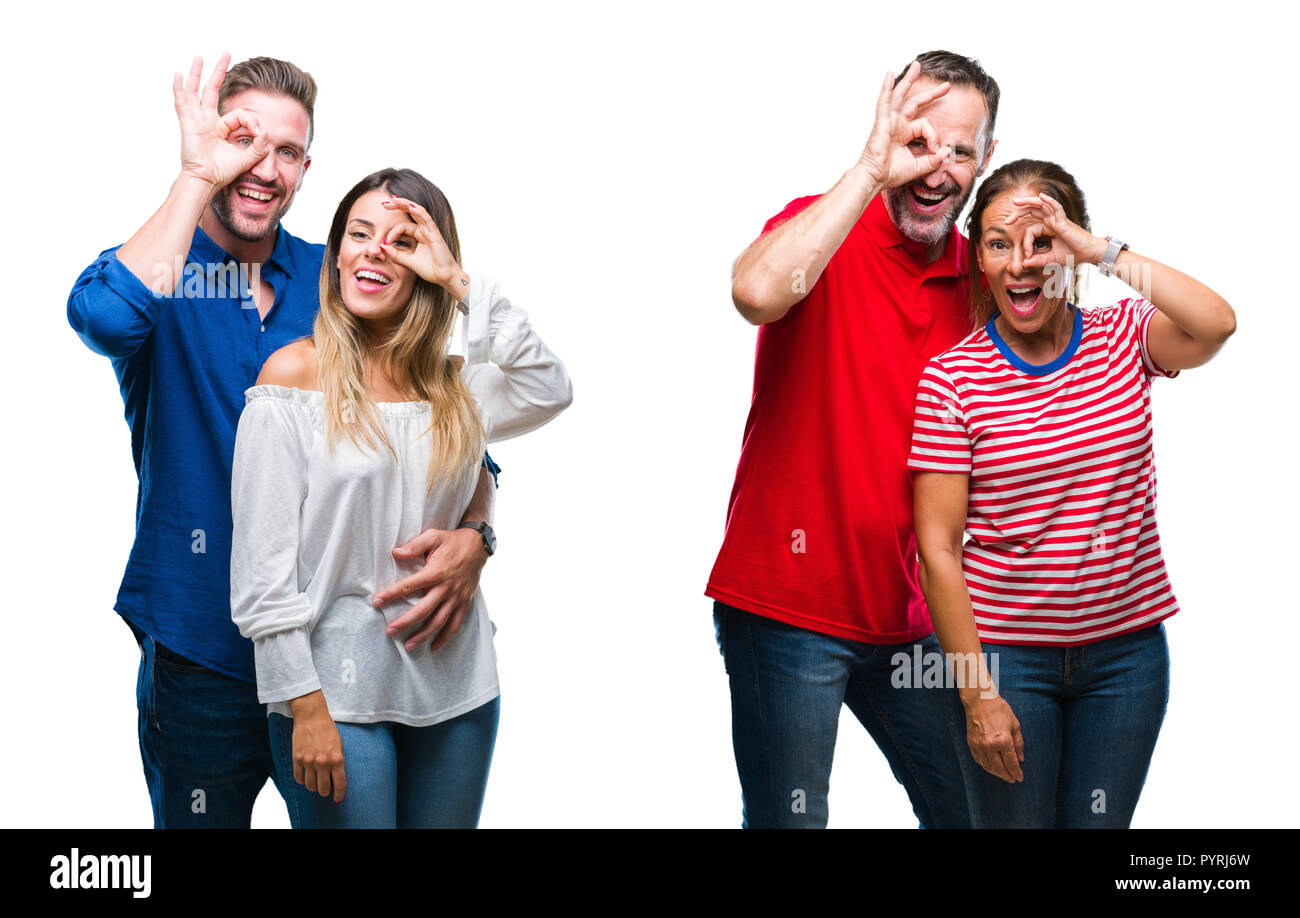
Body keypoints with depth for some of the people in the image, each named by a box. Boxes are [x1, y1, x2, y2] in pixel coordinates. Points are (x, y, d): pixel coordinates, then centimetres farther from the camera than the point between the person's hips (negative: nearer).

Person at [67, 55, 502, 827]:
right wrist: (200, 175, -25)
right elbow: (105, 316, -32)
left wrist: (474, 534, -22)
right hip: (203, 647, -2)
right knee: (201, 816, 13)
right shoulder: (161, 274, -6)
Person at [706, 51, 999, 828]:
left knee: (972, 809, 14)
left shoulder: (979, 278, 7)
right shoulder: (824, 232, -8)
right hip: (789, 604, -6)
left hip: (906, 613, 6)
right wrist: (872, 171, -26)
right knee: (790, 818, 2)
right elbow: (756, 292, -33)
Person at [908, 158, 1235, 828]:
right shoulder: (952, 377, -9)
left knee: (1099, 823, 13)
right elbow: (938, 548, -10)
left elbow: (1216, 325, -24)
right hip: (1005, 654, -2)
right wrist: (977, 693, -13)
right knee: (1014, 822, 9)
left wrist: (1103, 251, -22)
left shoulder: (1124, 336, -1)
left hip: (1127, 647, 2)